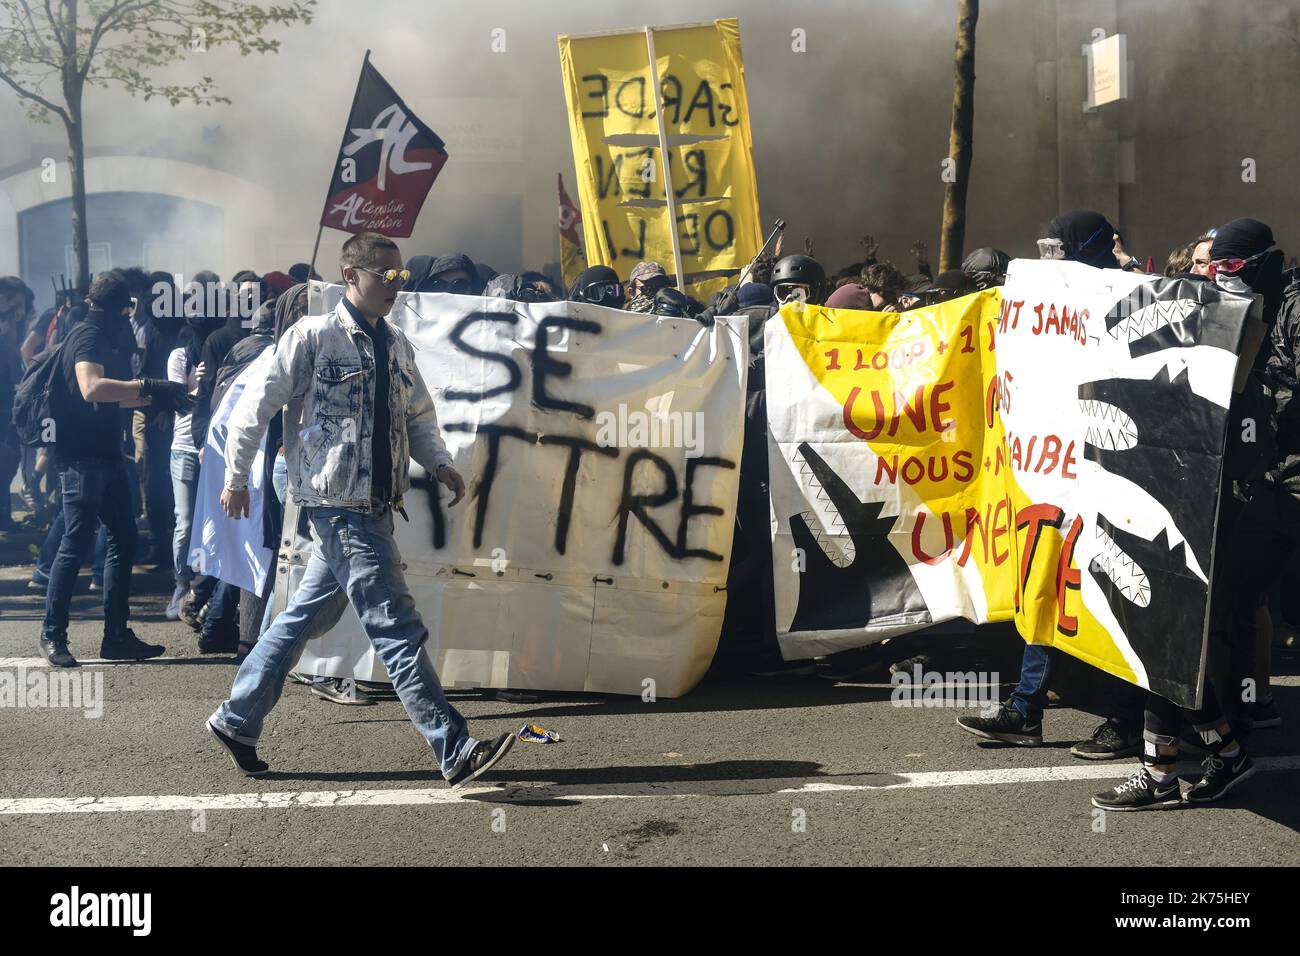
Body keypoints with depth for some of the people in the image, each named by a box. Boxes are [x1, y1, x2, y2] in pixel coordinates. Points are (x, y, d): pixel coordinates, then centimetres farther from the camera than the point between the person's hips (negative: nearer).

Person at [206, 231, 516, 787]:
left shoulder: (396, 345, 15)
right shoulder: (312, 336, -7)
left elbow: (418, 416, 21)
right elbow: (256, 407, -4)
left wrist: (440, 463, 3)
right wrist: (236, 479, -3)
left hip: (374, 506, 8)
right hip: (338, 505, -8)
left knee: (307, 617, 15)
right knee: (397, 628, -9)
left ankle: (236, 720, 29)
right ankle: (454, 751, -8)